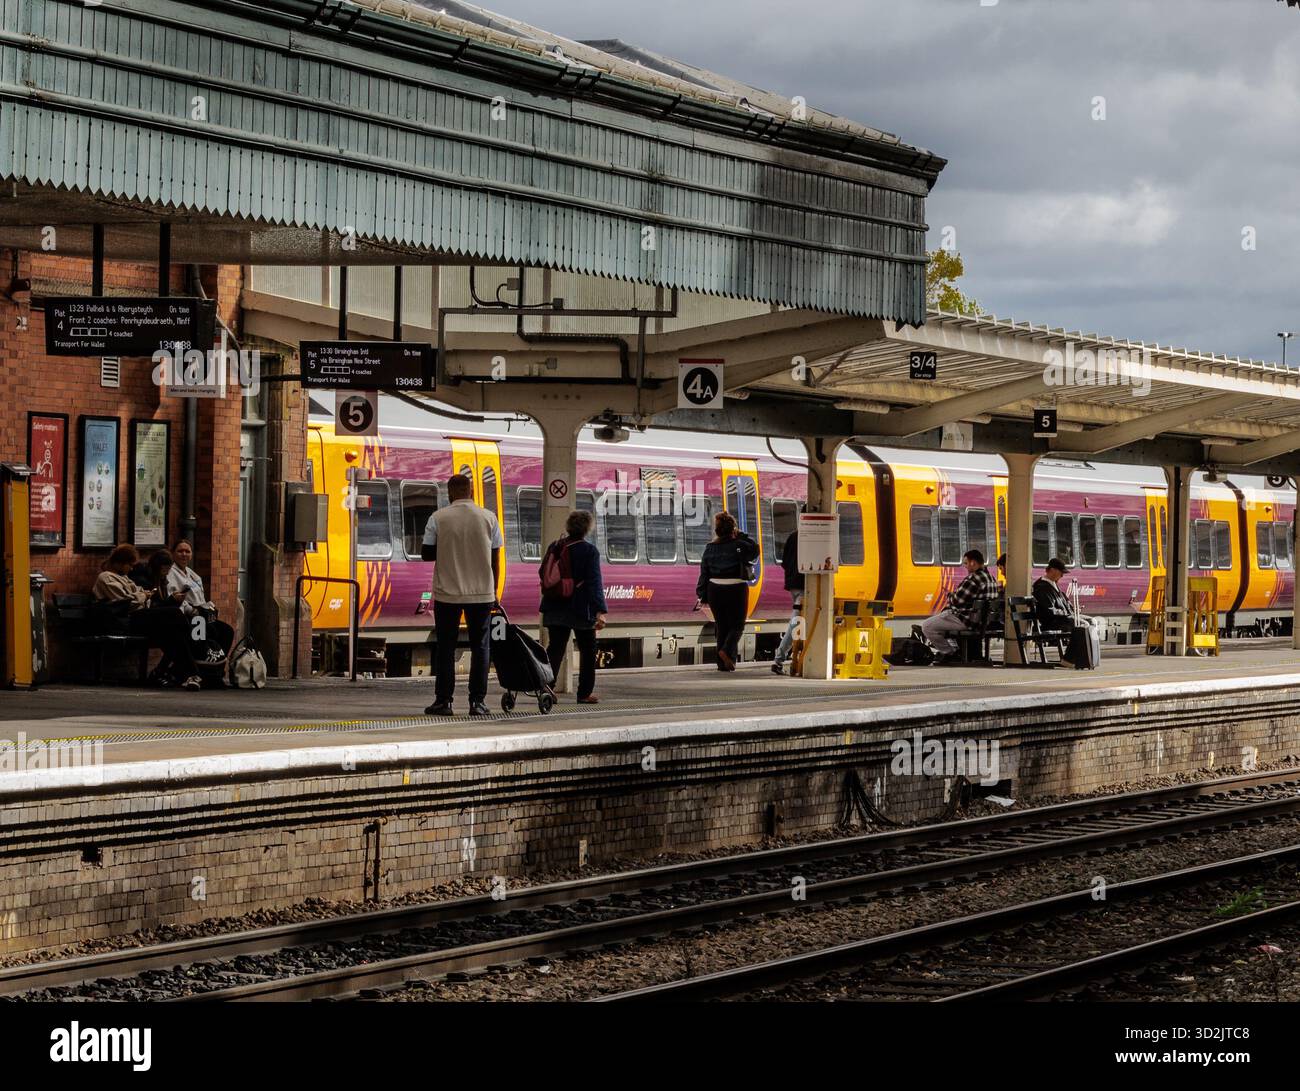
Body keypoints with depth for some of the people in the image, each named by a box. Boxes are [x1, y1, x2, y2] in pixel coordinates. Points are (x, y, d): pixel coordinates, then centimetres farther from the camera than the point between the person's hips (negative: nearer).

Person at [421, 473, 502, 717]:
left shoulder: (438, 518, -3)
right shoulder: (488, 518, 1)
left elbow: (426, 553, -1)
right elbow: (495, 559, 3)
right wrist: (494, 592, 11)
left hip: (447, 593, -1)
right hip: (482, 593, 1)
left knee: (446, 648, 7)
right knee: (480, 646, 6)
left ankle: (443, 701, 5)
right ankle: (477, 701, 2)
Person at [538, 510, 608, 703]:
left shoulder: (554, 547, 4)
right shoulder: (589, 551, -12)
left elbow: (542, 573, 13)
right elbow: (594, 583, -18)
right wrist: (600, 611, -21)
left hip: (554, 607, 4)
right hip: (580, 610, -4)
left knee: (555, 648, 6)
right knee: (587, 651, 10)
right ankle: (584, 693, 10)